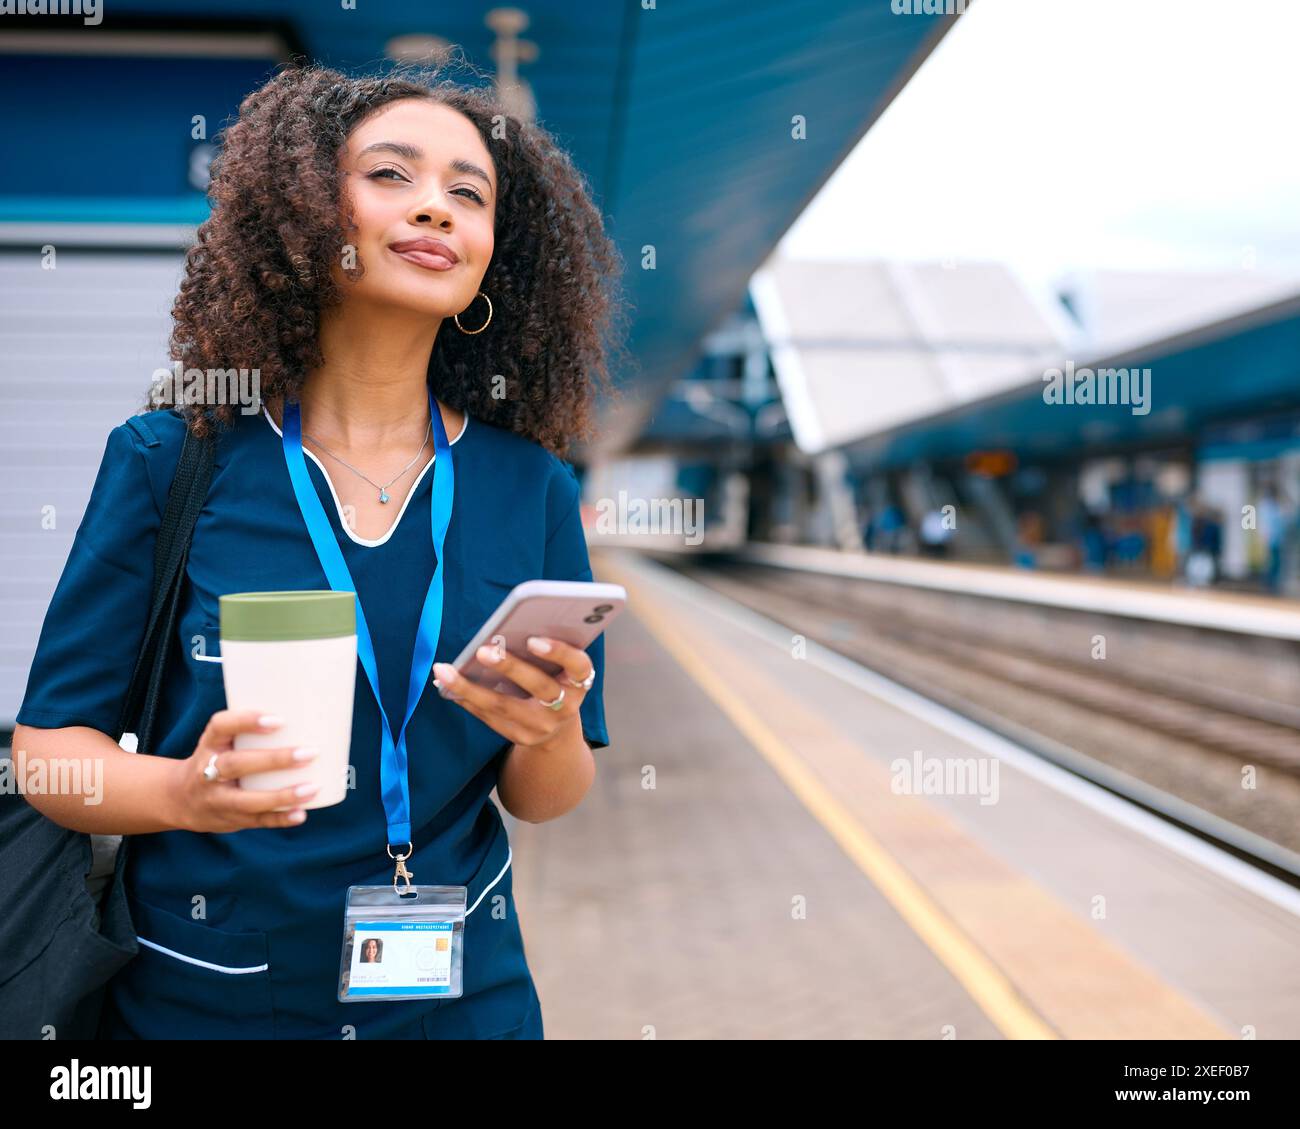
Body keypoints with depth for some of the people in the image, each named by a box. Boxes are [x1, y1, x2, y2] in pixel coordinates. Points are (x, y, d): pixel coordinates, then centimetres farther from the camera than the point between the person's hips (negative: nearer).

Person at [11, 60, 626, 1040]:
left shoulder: (532, 488, -5)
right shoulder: (169, 460, -9)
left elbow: (547, 798, 0)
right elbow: (51, 741, -6)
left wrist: (552, 736, -21)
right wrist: (185, 794, -25)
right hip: (197, 997, -1)